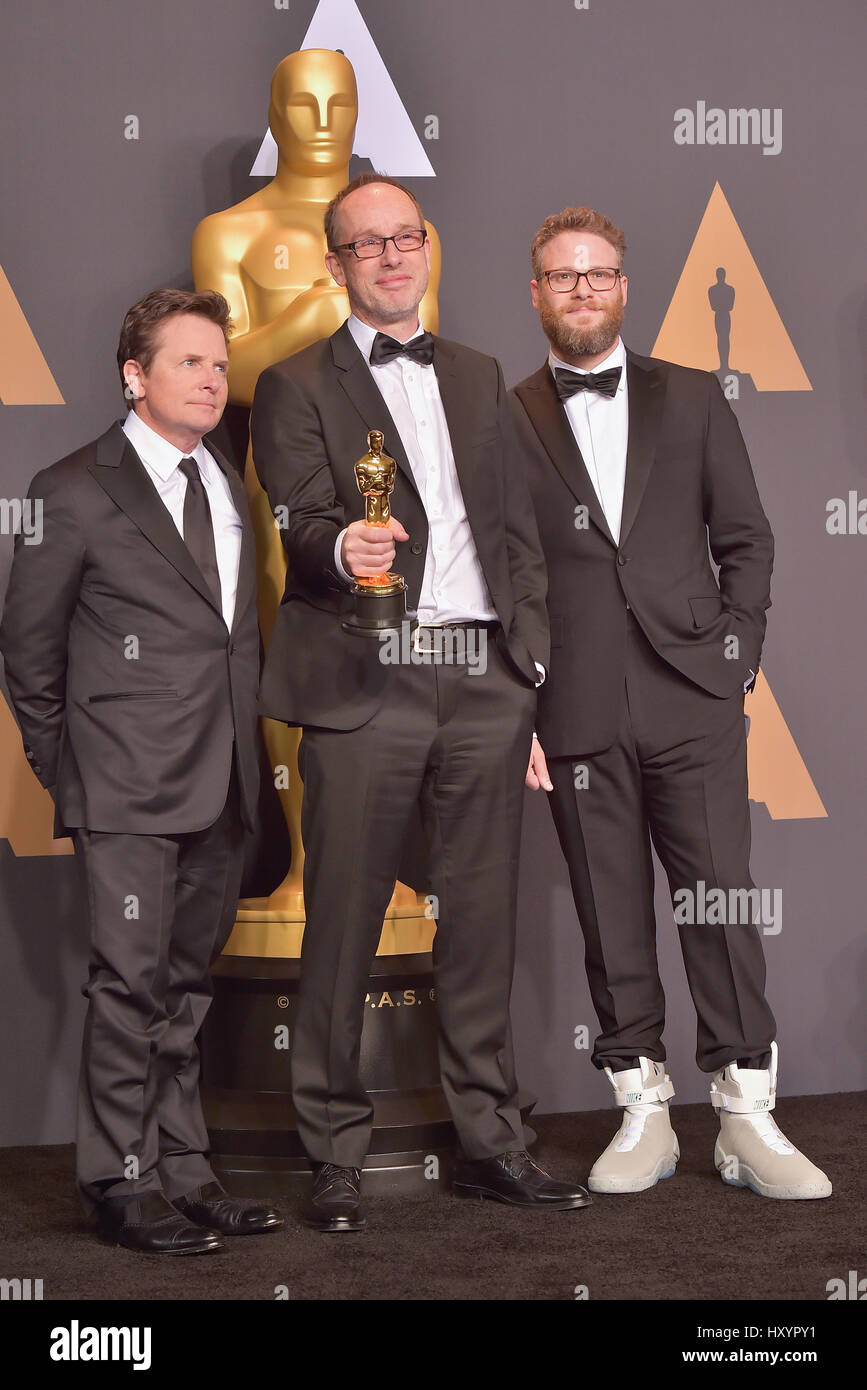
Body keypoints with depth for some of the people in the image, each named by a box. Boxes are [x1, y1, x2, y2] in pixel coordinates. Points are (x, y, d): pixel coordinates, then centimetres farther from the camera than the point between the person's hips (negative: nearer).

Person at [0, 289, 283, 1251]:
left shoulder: (228, 487, 15)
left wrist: (244, 750, 11)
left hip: (220, 782, 6)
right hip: (128, 784, -6)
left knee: (186, 981, 12)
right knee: (131, 981, -5)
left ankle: (181, 1170, 19)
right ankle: (121, 1181, 5)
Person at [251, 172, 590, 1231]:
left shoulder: (478, 378, 20)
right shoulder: (296, 388, 6)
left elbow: (519, 532, 18)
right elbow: (300, 527, -7)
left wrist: (529, 663, 9)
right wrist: (342, 547, -31)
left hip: (484, 680, 4)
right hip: (365, 685, -4)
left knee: (483, 918, 8)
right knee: (343, 922, -1)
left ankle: (488, 1141, 18)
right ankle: (335, 1156, 9)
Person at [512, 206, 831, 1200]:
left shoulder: (692, 400, 11)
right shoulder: (504, 422, 7)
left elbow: (746, 539, 12)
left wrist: (734, 654, 1)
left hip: (693, 701, 1)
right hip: (578, 714, 0)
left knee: (723, 903, -3)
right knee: (611, 919, 4)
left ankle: (747, 1117, 5)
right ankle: (642, 1111, 14)